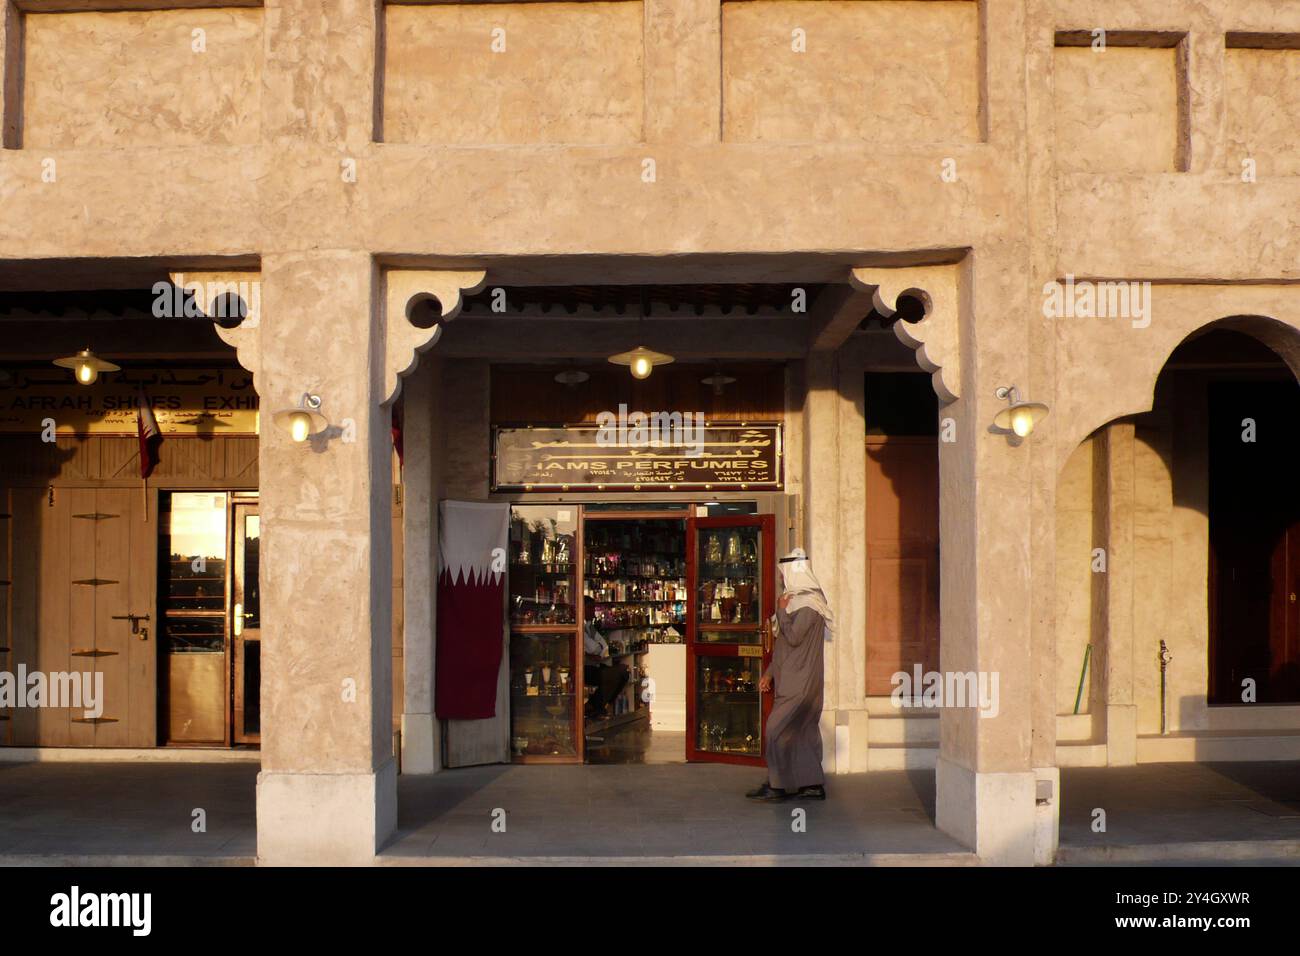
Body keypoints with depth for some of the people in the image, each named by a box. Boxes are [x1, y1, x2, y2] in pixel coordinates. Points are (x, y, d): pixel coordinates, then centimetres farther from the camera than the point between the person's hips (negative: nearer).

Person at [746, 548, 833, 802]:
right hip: (792, 682, 10)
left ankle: (778, 785, -6)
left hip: (800, 684, -10)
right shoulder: (796, 600, 16)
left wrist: (781, 611, -10)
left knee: (778, 730, -9)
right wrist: (769, 673, 17)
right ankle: (813, 785, 14)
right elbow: (783, 645, 19)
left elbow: (793, 637, -22)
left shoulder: (808, 604, -14)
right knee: (802, 733, 10)